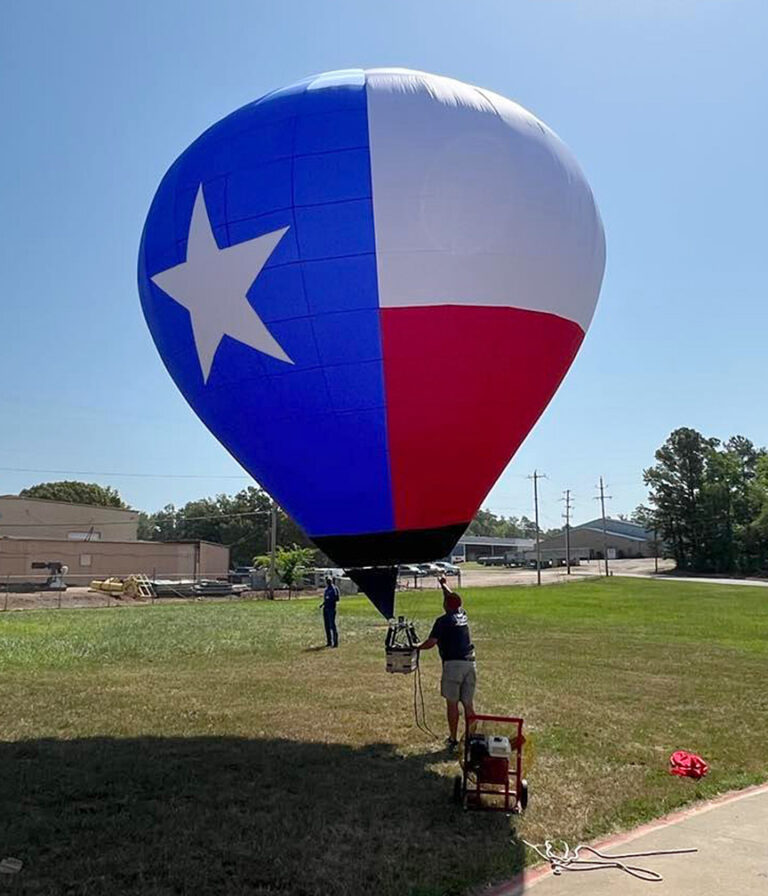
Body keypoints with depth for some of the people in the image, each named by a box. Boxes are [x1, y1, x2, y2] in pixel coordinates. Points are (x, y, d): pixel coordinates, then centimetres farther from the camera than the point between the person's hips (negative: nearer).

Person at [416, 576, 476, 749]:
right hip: (470, 663, 6)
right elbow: (453, 598, 32)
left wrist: (417, 647, 9)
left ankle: (453, 740, 7)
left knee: (452, 703, 3)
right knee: (468, 704, 10)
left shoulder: (443, 621, -6)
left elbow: (431, 642, -10)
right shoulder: (462, 615, 12)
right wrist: (443, 584, 44)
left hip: (453, 664, -6)